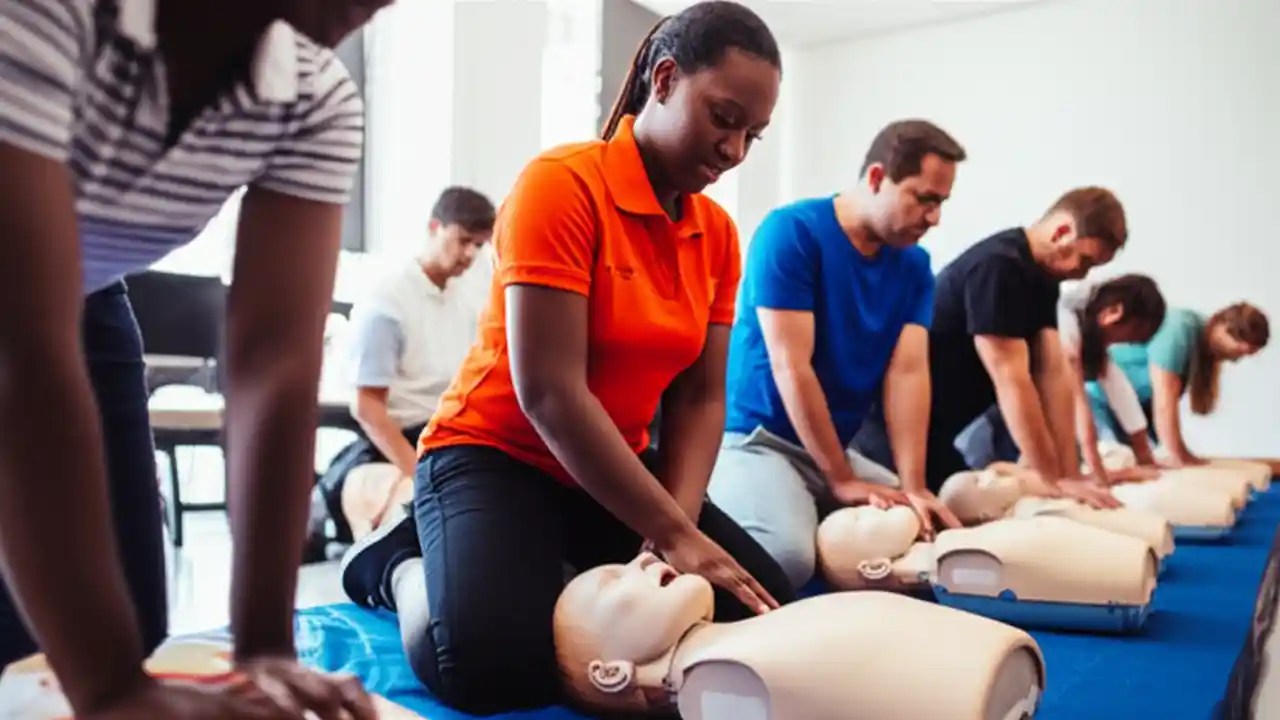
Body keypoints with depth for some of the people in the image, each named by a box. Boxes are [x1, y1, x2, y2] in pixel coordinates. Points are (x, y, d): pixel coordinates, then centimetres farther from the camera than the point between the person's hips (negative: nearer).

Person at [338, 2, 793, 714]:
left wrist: (676, 528, -19)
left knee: (766, 614, -5)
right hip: (497, 455, -6)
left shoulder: (718, 232, 2)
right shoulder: (561, 183, -18)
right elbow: (549, 393, -25)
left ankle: (569, 575, 14)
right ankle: (399, 564, 5)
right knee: (492, 661, -30)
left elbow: (700, 399, -2)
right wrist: (674, 534, -24)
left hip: (619, 468, 7)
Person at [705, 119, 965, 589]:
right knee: (788, 555, -30)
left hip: (835, 446, 7)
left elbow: (909, 372, -6)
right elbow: (790, 366, -19)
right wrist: (842, 480, -18)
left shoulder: (914, 265, 4)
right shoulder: (792, 233, -15)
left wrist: (913, 486, -18)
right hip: (756, 438, -7)